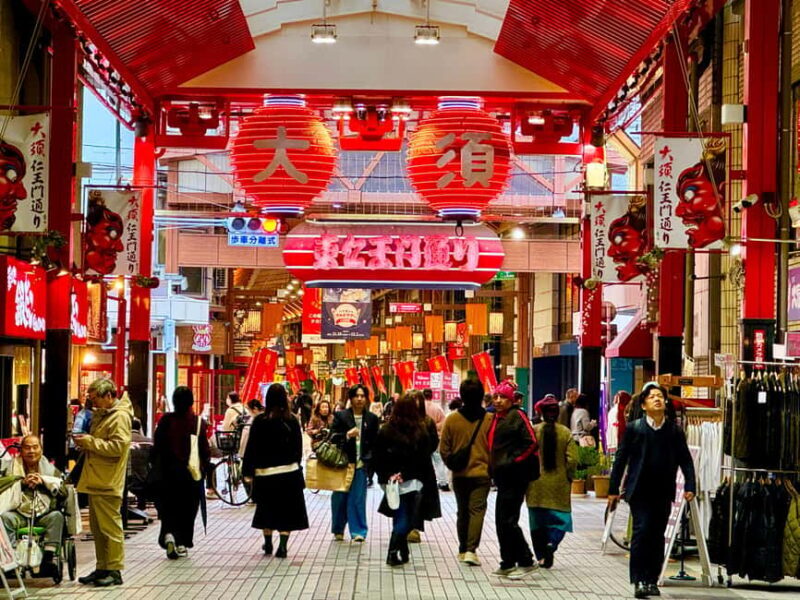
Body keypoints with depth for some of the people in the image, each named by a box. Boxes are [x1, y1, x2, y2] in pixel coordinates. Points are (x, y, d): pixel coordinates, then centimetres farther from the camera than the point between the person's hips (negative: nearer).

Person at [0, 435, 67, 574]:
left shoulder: (51, 469, 16)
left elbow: (63, 493, 4)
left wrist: (44, 481, -6)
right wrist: (22, 483, -8)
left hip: (44, 514, 0)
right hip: (19, 514, 0)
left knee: (57, 516, -32)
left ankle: (48, 558, -36)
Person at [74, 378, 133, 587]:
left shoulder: (120, 417, -12)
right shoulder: (102, 415, 20)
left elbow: (118, 446, -21)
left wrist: (90, 441, -17)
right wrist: (85, 442, 11)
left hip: (108, 484, -10)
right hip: (96, 482, 10)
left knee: (110, 527, -7)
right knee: (97, 528, 13)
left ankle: (114, 571, -2)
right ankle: (102, 568, 20)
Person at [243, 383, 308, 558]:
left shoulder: (259, 421, -6)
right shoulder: (291, 420, -4)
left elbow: (252, 448, -4)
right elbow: (298, 447, 3)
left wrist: (248, 471, 3)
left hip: (265, 472, 0)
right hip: (289, 472, 0)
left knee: (267, 509, 16)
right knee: (287, 509, 4)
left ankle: (268, 544, 24)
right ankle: (283, 545, -3)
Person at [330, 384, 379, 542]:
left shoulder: (372, 418, 6)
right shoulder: (340, 416, 2)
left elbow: (375, 442, 9)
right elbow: (333, 437, -3)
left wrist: (367, 459, -1)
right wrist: (347, 435, -20)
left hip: (361, 464, 0)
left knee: (358, 498, -3)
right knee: (339, 498, 6)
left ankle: (358, 531, 2)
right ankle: (338, 530, 19)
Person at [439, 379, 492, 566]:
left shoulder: (452, 419, -6)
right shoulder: (489, 419, -10)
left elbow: (444, 449, -1)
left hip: (459, 474, 2)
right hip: (482, 473, -2)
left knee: (462, 511, 16)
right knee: (477, 510, -2)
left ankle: (463, 549, 23)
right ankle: (471, 550, -16)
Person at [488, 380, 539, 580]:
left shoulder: (517, 416, -9)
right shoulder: (496, 419, 16)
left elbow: (531, 442, -15)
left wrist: (513, 461, -14)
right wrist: (493, 468, 15)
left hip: (514, 476, -9)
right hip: (502, 476, 9)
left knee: (507, 520, -10)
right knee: (501, 521, 10)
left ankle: (526, 561, -1)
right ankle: (508, 564, 17)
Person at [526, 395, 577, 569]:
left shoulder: (533, 431, -5)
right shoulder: (566, 433, -5)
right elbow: (572, 459, -8)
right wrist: (568, 478, 6)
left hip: (536, 486, 1)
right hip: (559, 486, -1)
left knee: (537, 522, 12)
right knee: (559, 520, 7)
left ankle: (541, 557, 12)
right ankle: (551, 543, -19)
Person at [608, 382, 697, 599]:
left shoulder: (674, 431, 6)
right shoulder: (634, 428, 0)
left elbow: (685, 460, 9)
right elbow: (621, 459, 3)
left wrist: (689, 486, -3)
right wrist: (613, 490, 1)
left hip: (663, 492, 3)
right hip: (639, 491, -3)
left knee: (658, 536, 6)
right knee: (642, 530, -12)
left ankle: (652, 580, 15)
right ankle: (639, 580, -9)